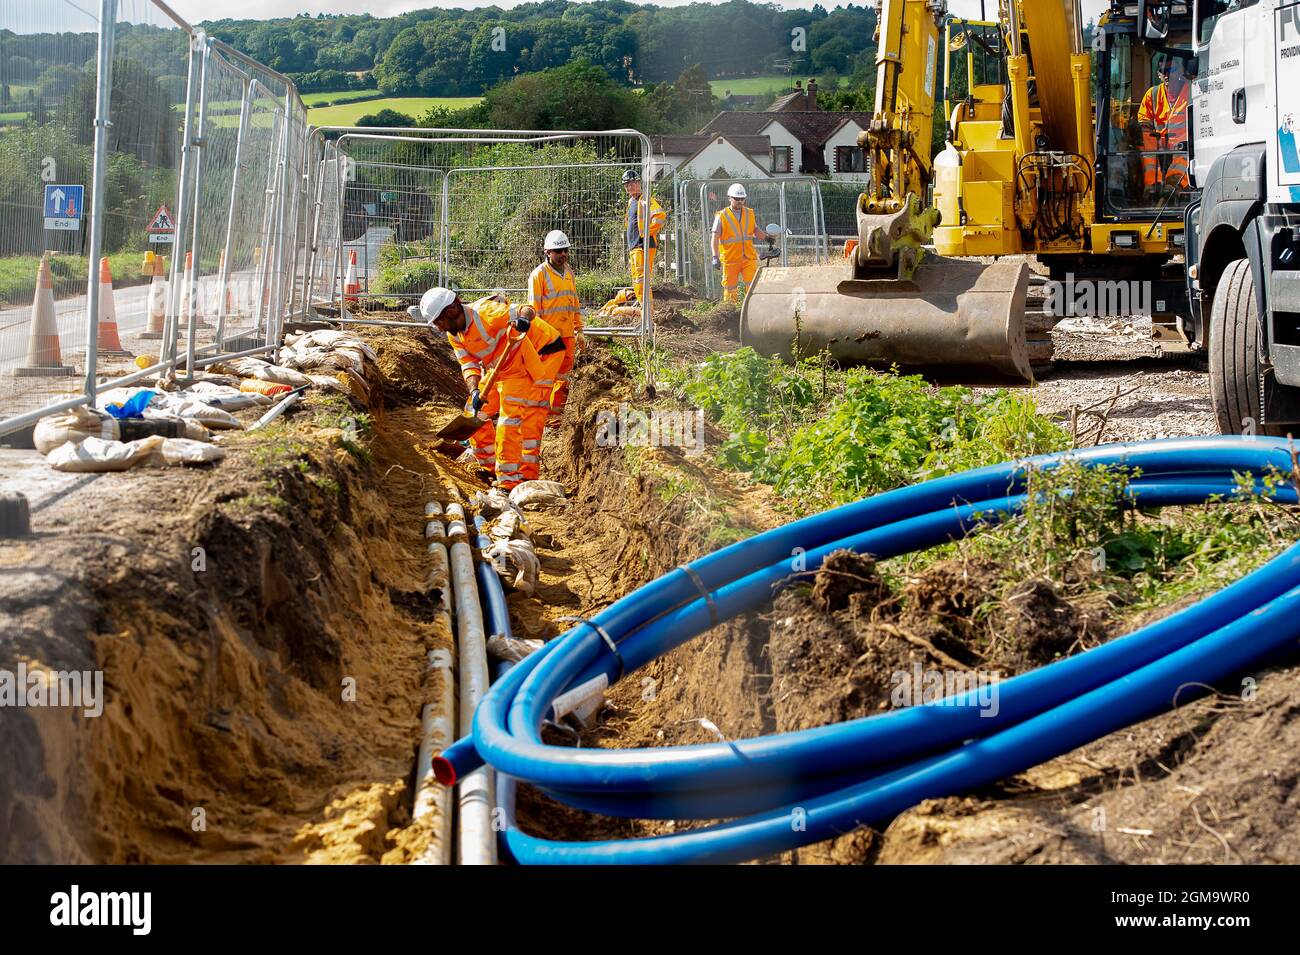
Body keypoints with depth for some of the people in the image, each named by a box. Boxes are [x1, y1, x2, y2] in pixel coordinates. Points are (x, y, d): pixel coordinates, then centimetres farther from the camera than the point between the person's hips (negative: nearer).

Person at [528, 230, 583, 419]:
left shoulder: (569, 272, 14)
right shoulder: (539, 274, -7)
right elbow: (534, 308, -8)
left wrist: (579, 330, 18)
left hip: (567, 334, 7)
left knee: (563, 378, 10)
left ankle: (556, 414, 18)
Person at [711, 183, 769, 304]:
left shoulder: (750, 213, 10)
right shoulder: (721, 217, -2)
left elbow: (755, 230, 22)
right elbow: (715, 238, -5)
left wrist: (766, 236, 2)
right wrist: (715, 257, -13)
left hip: (749, 258, 3)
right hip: (730, 259, -3)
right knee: (730, 288, 3)